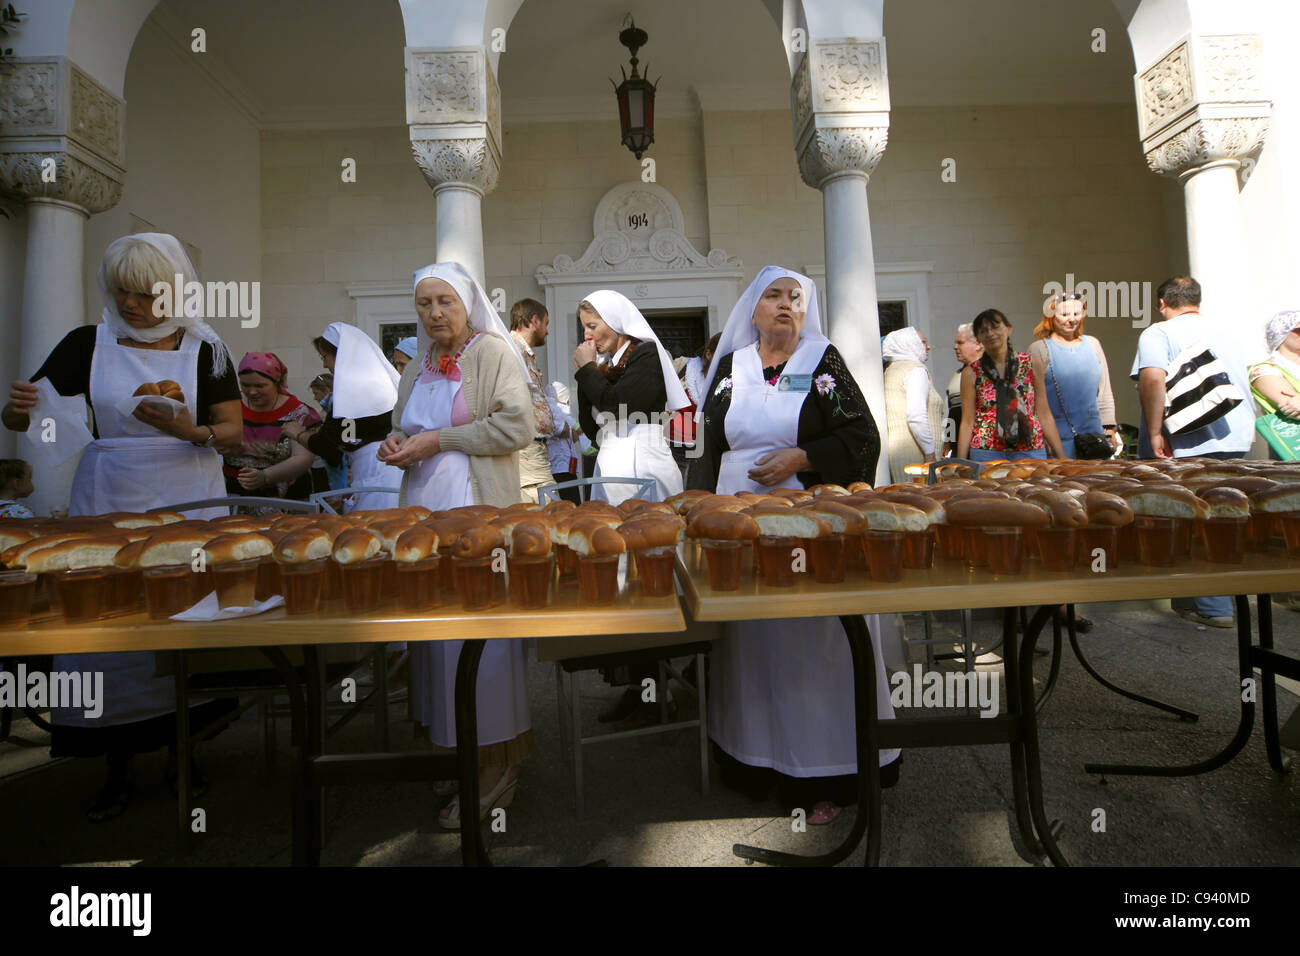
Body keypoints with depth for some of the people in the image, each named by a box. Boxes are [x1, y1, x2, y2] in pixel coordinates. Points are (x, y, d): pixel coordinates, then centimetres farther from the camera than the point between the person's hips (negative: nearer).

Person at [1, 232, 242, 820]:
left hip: (188, 502, -1)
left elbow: (234, 433, 0)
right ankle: (118, 768, 18)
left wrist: (191, 432, -19)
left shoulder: (203, 348, 2)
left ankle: (180, 749, 21)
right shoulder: (87, 345, 4)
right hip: (108, 503, 1)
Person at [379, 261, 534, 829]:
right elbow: (404, 425, 30)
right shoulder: (418, 366, 21)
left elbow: (517, 427, -12)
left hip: (478, 511, -7)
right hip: (424, 505, 7)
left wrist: (439, 439, -12)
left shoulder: (493, 353, -1)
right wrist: (395, 443, 6)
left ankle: (496, 765, 4)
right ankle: (447, 735, 20)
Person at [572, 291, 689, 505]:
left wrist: (587, 368, -3)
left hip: (643, 465, -7)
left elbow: (616, 406, -17)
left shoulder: (647, 353, -3)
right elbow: (591, 428, 14)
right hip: (610, 467, 7)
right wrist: (584, 373, 8)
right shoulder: (607, 367, 17)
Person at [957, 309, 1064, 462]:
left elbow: (1044, 414, 8)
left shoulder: (1031, 364, 6)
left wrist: (1061, 458, 6)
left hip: (1031, 451, 2)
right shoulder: (971, 373, 2)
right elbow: (967, 422, 2)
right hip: (987, 453, -1)